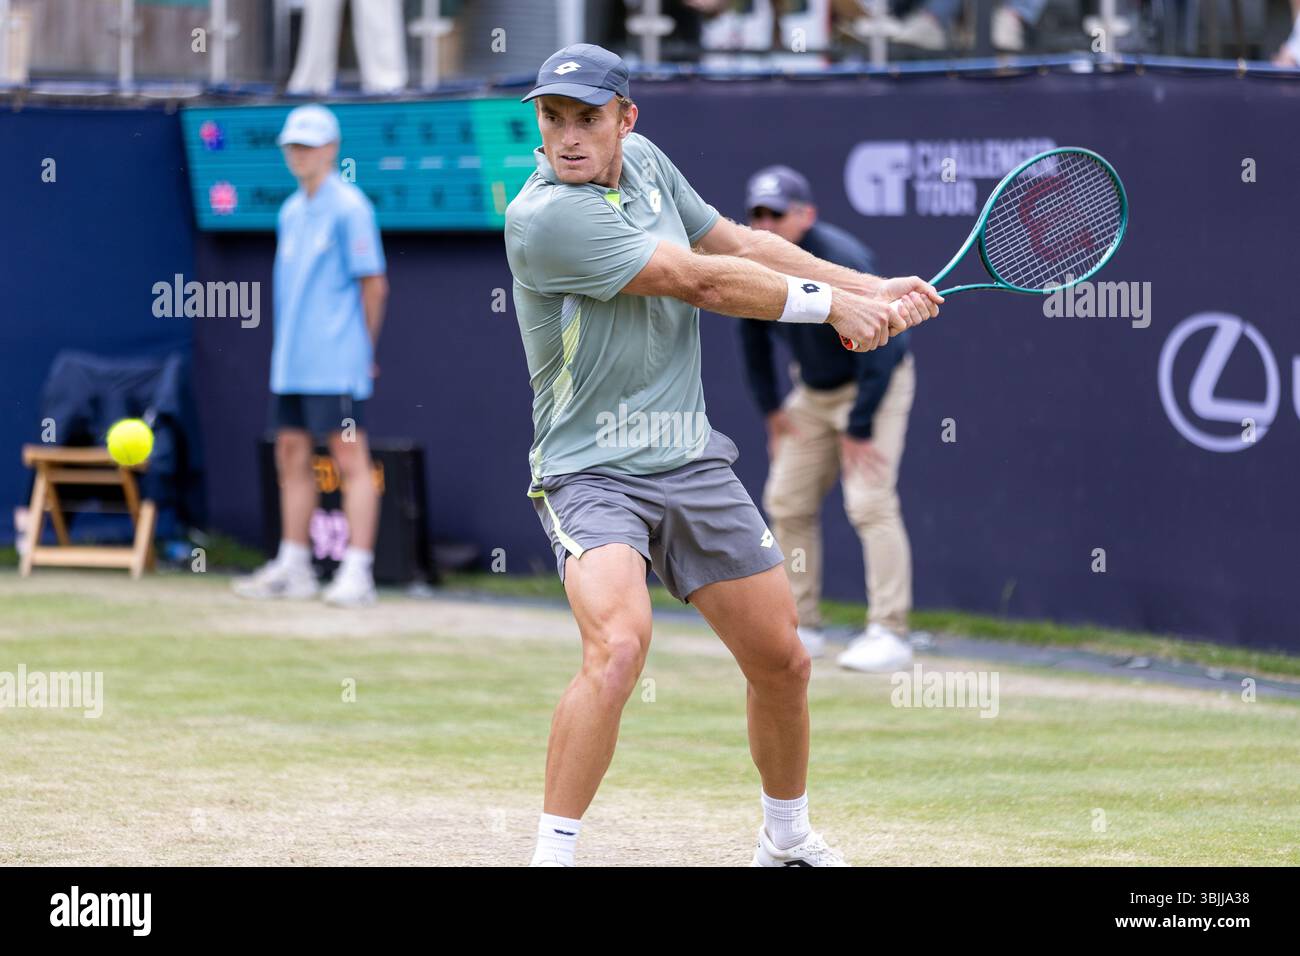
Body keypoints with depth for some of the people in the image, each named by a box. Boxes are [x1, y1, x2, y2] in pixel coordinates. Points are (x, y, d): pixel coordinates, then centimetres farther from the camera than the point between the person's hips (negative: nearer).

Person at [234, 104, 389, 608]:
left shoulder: (348, 208, -8)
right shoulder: (290, 212, 16)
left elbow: (373, 284, -7)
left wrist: (363, 348, -1)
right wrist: (289, 345, 14)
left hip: (336, 365, -8)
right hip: (291, 364, 8)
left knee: (351, 461, -7)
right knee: (291, 456, 10)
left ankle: (357, 572, -9)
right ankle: (293, 567, 18)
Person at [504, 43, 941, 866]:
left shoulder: (643, 160, 4)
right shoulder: (547, 217, -21)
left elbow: (737, 243, 19)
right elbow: (702, 282, -17)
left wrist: (869, 288, 13)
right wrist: (832, 304, -7)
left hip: (691, 460, 7)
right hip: (592, 471, -7)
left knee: (782, 662, 13)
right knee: (619, 645, -31)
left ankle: (788, 841, 36)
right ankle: (553, 853, -22)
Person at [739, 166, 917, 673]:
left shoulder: (841, 264, -29)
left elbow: (877, 349, -29)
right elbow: (754, 337, 9)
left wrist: (859, 429, -27)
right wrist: (770, 407, 6)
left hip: (876, 384, -8)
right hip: (813, 392, 8)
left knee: (870, 501, -19)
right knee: (787, 502, 7)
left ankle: (889, 633, -21)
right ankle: (803, 627, 17)